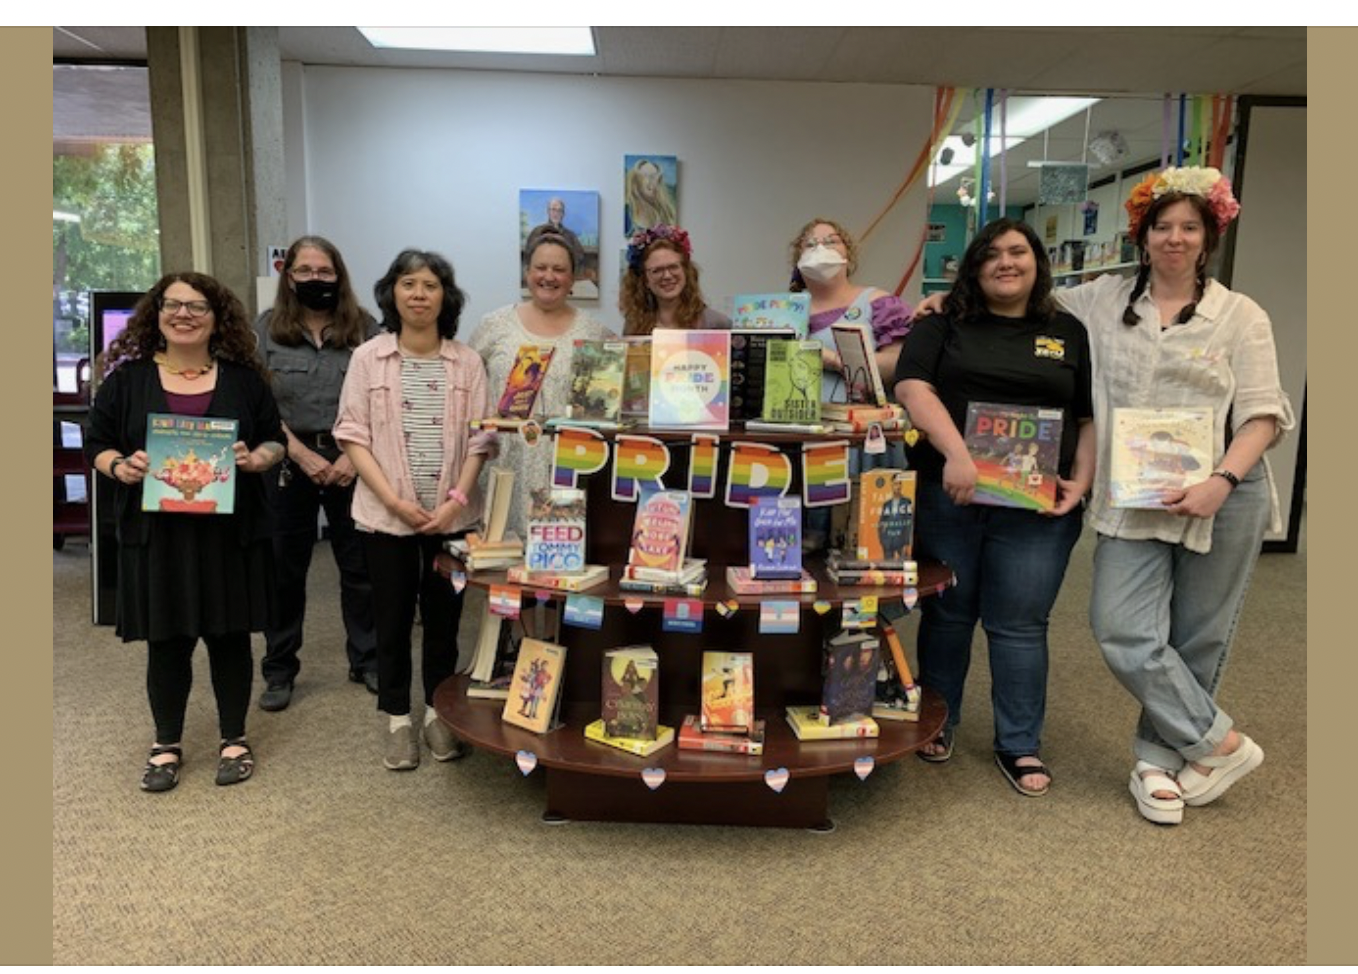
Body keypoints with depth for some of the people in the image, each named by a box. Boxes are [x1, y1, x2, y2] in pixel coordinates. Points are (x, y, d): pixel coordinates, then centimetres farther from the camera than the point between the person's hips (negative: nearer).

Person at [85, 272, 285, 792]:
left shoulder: (243, 377, 5)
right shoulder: (128, 378, 4)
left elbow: (275, 439, 8)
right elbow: (96, 442, 8)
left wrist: (254, 460, -13)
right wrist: (121, 468, -13)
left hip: (230, 532, 0)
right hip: (156, 533, 0)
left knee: (230, 635, 9)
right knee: (166, 641, 8)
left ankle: (234, 739, 26)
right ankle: (167, 745, 27)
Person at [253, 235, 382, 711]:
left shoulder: (364, 327, 4)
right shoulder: (267, 328, 4)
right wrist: (303, 455, -12)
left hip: (351, 462, 0)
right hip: (289, 462, 0)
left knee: (360, 565, 5)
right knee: (285, 569, 8)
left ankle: (366, 661, 20)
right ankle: (279, 670, 21)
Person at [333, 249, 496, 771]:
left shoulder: (467, 361, 2)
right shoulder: (368, 357, 0)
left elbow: (480, 438, 0)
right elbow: (353, 435, -3)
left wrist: (457, 499, -12)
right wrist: (394, 500, -13)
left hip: (452, 514, 1)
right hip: (387, 514, -1)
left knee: (444, 617, 11)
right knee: (392, 620, 8)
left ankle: (439, 714, 27)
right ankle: (398, 721, 23)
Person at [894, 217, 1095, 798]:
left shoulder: (1069, 334, 12)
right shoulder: (943, 325, 6)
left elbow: (1091, 418, 11)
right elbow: (913, 387, -8)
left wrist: (1081, 482, -5)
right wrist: (956, 455, -22)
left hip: (1035, 508, 1)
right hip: (947, 495, 0)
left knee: (1020, 626, 4)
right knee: (947, 613, 11)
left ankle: (1019, 746, 18)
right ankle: (938, 722, 28)